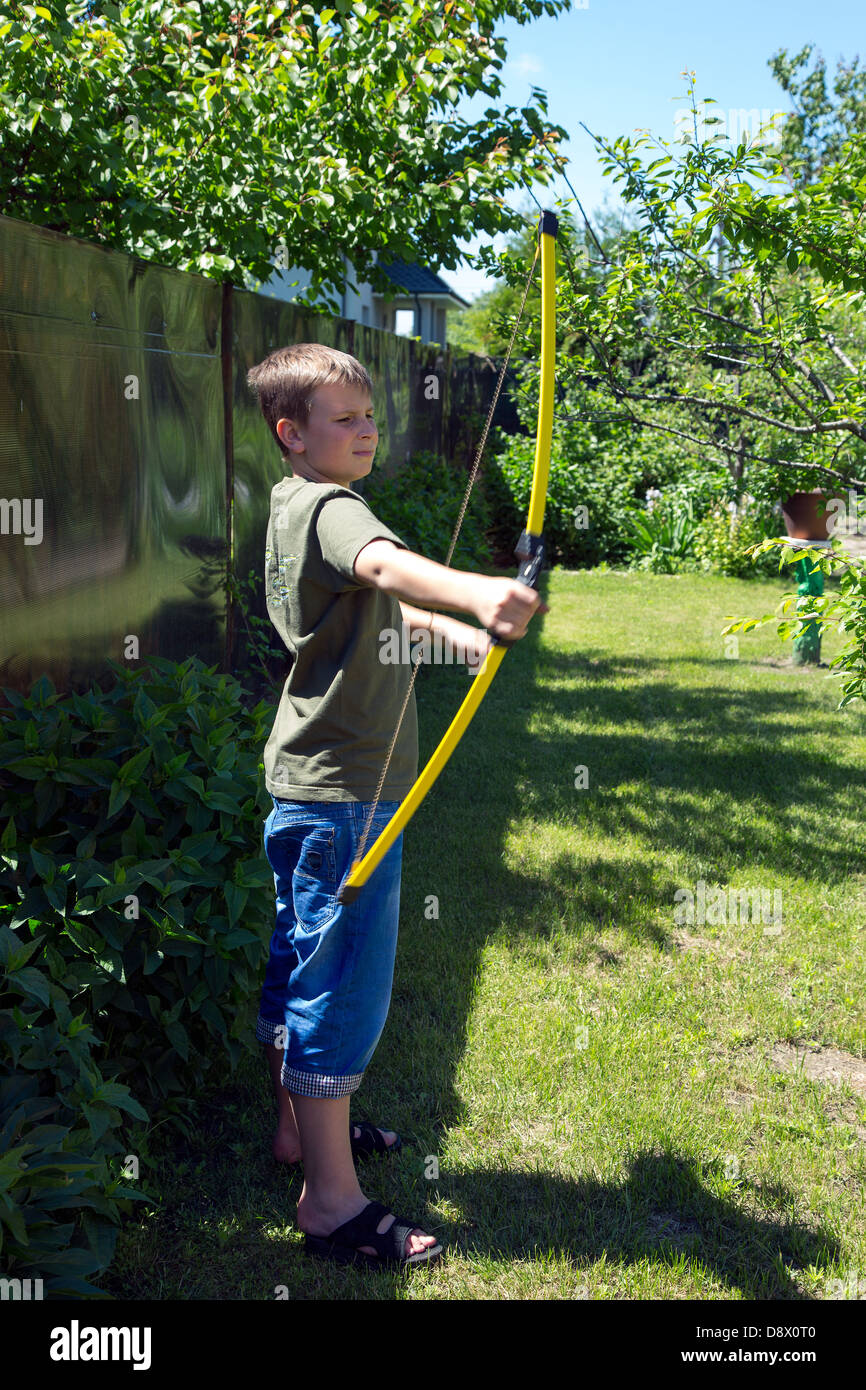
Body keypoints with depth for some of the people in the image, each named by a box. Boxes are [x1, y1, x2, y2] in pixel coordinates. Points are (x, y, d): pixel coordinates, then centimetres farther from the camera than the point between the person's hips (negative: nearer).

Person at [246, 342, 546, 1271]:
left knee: (301, 967, 20)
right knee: (346, 986, -4)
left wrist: (445, 626, 12)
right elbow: (385, 566, -41)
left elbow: (366, 600, 28)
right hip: (343, 789, -10)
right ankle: (331, 1201, 5)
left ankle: (299, 1126, 37)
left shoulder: (292, 508, 15)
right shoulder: (327, 508, -17)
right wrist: (476, 592, -60)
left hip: (306, 784, 10)